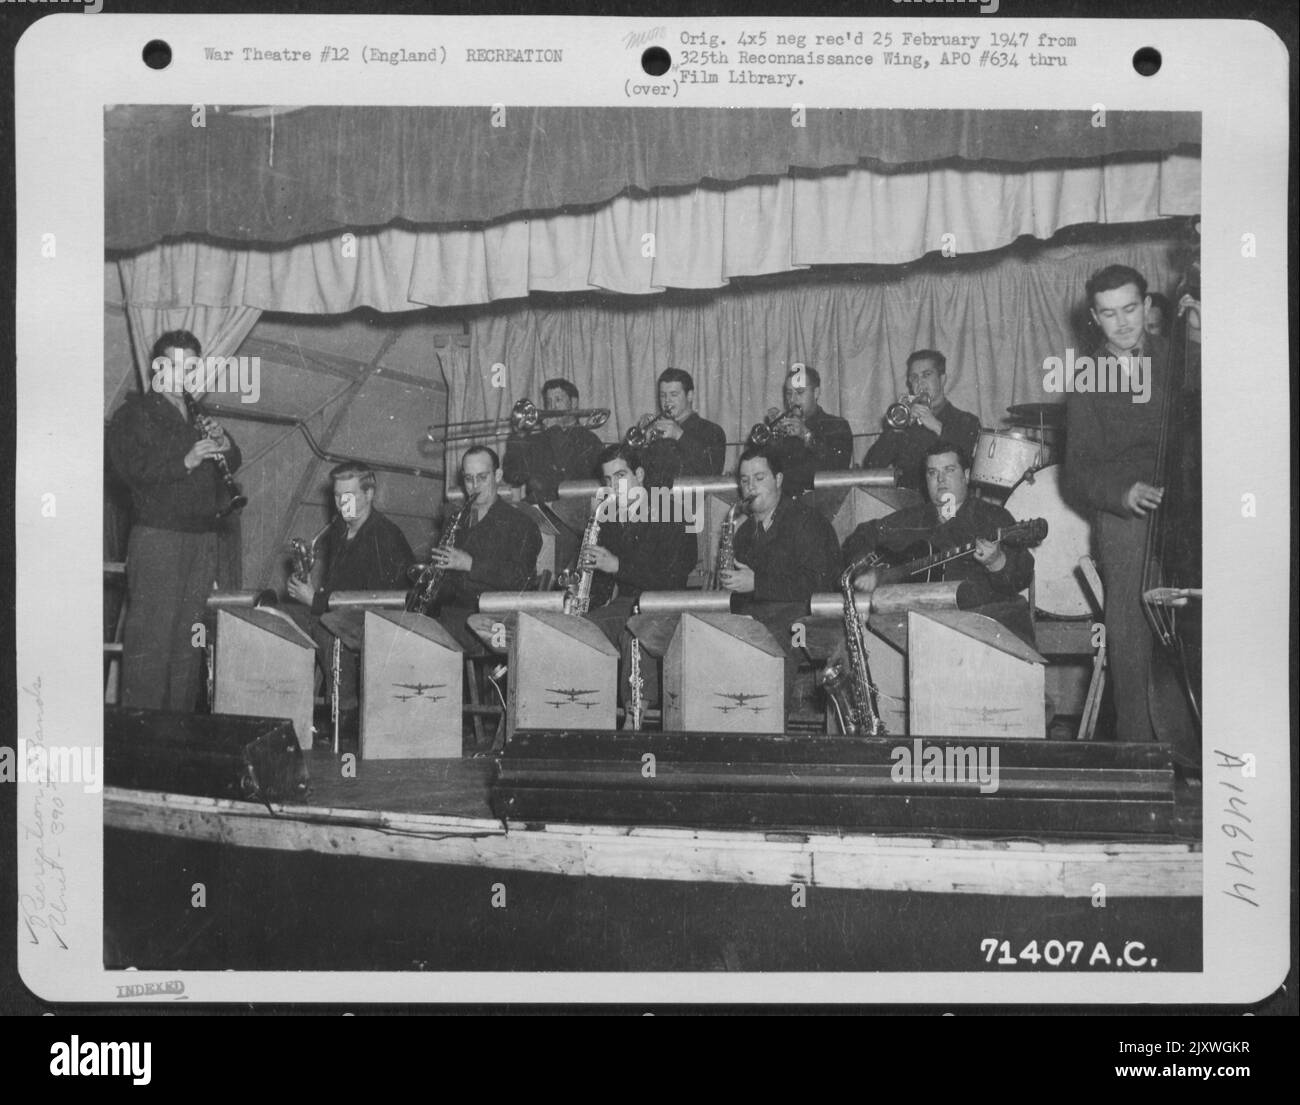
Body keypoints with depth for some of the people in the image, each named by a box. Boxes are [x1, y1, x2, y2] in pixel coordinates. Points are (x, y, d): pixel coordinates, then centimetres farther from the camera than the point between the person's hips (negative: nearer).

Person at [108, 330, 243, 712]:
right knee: (150, 636, -9)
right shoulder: (135, 414, 1)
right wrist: (185, 462, -22)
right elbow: (133, 468, -13)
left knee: (190, 636, 6)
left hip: (203, 536, 6)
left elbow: (232, 466, 21)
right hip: (156, 534, -6)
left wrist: (226, 446, 0)